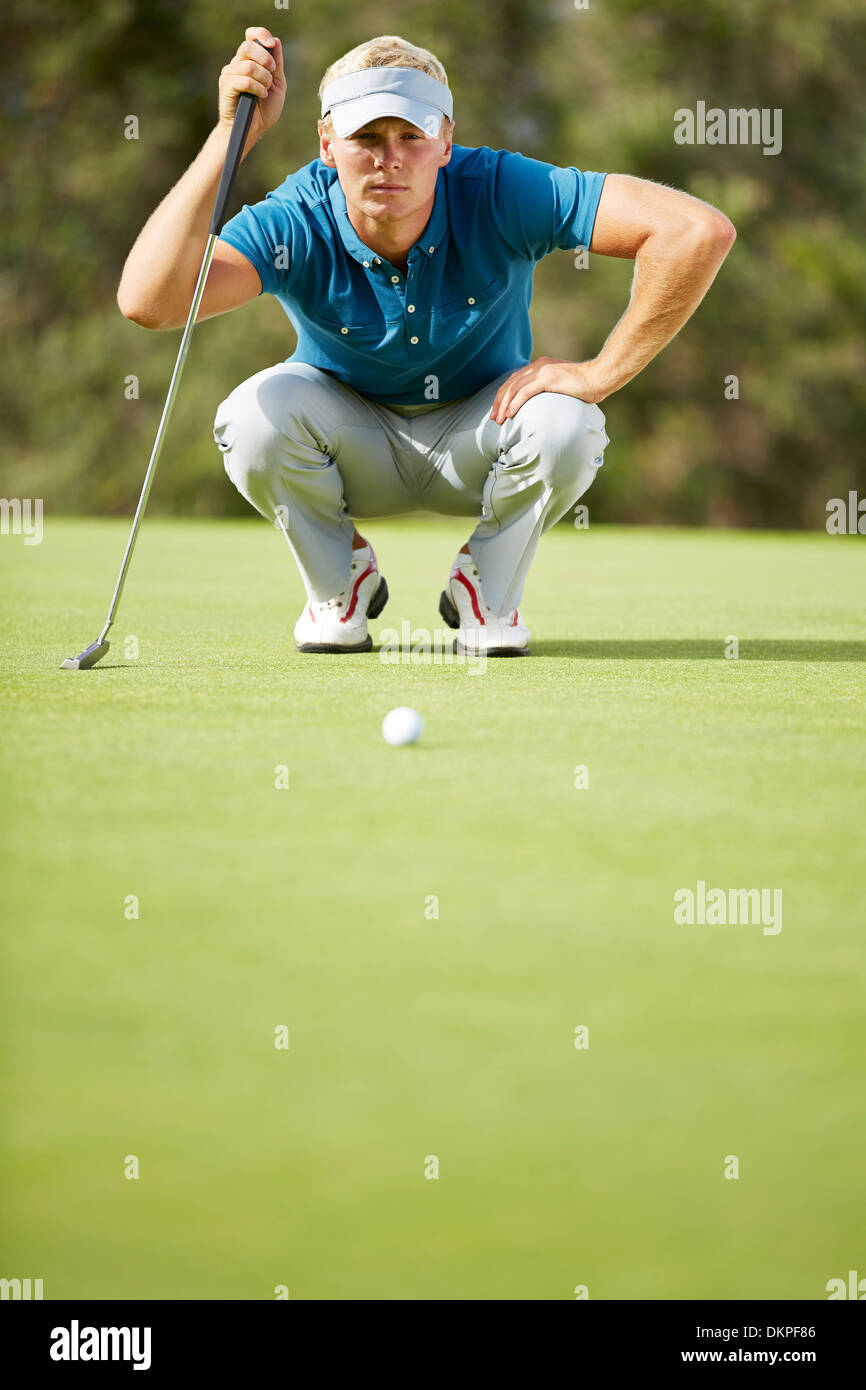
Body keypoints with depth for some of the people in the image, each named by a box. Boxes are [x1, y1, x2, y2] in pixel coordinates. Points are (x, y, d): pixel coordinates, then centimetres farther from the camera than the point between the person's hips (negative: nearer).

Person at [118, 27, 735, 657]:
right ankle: (339, 584, 0)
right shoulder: (296, 221, -27)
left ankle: (488, 591, -1)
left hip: (476, 437, 0)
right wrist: (230, 135, -49)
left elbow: (701, 231, -36)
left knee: (564, 423, -33)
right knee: (257, 412, -31)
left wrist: (600, 375, -33)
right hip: (352, 438, 0)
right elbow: (147, 302, -46)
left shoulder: (499, 194, -29)